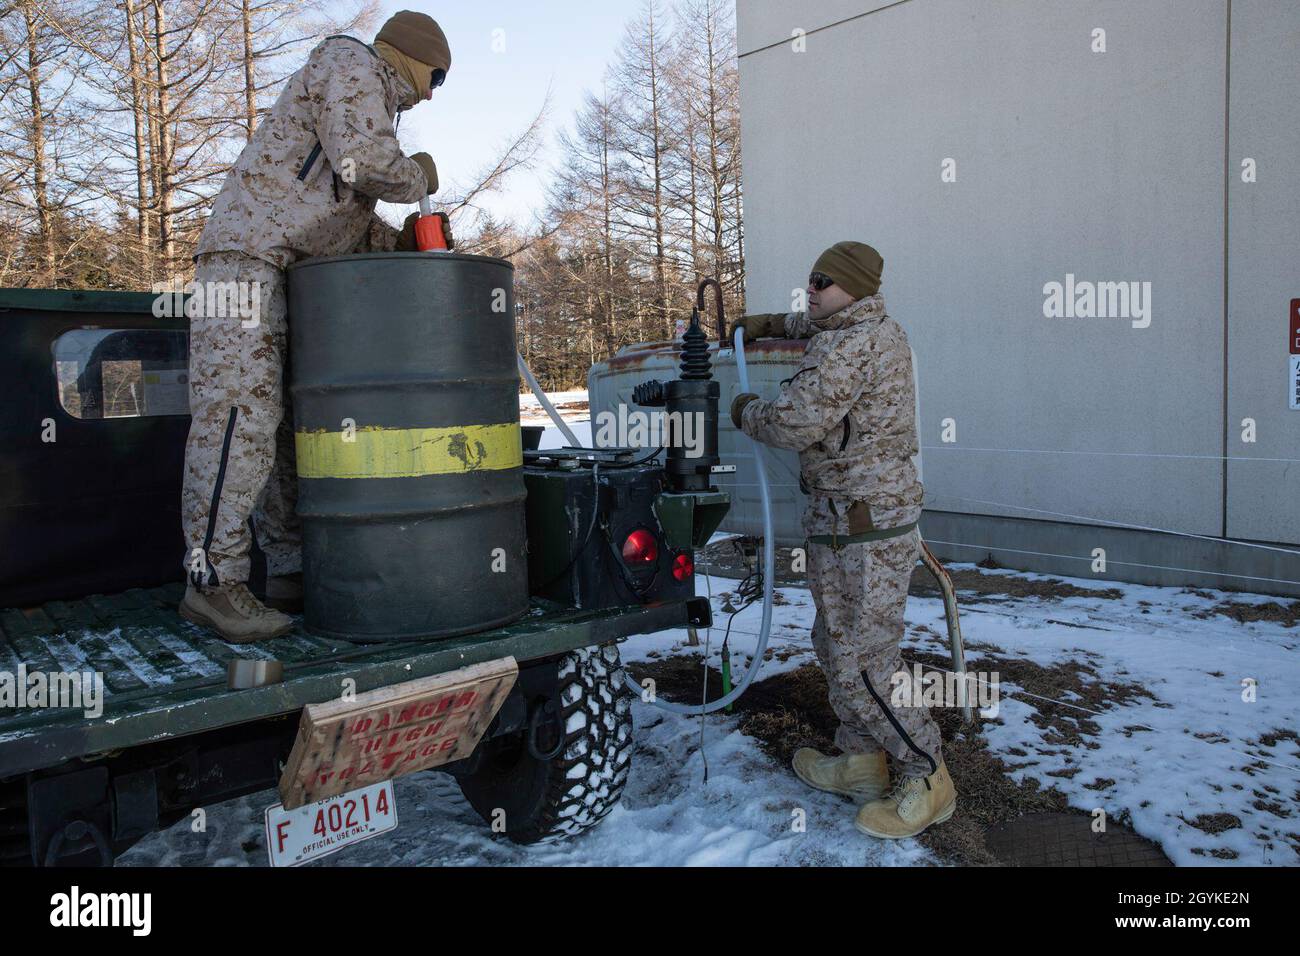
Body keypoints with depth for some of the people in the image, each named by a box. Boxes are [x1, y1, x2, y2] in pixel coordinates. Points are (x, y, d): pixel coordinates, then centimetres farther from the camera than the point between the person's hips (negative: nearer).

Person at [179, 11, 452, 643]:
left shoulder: (367, 96, 29)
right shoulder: (352, 64, 0)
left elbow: (345, 215, 28)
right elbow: (363, 162, -17)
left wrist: (397, 243, 13)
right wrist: (419, 177, 2)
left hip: (293, 274, 10)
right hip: (247, 253, -10)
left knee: (296, 421, 5)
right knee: (241, 412, -16)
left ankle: (289, 569, 8)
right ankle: (213, 579, -16)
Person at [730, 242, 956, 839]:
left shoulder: (848, 346, -19)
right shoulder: (882, 330, 15)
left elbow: (795, 424, -24)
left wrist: (745, 411, -4)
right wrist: (773, 324, 34)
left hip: (860, 527, -11)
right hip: (876, 512, 11)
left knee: (863, 660, -5)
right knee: (837, 644, 18)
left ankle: (927, 780, 7)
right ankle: (861, 761, 28)